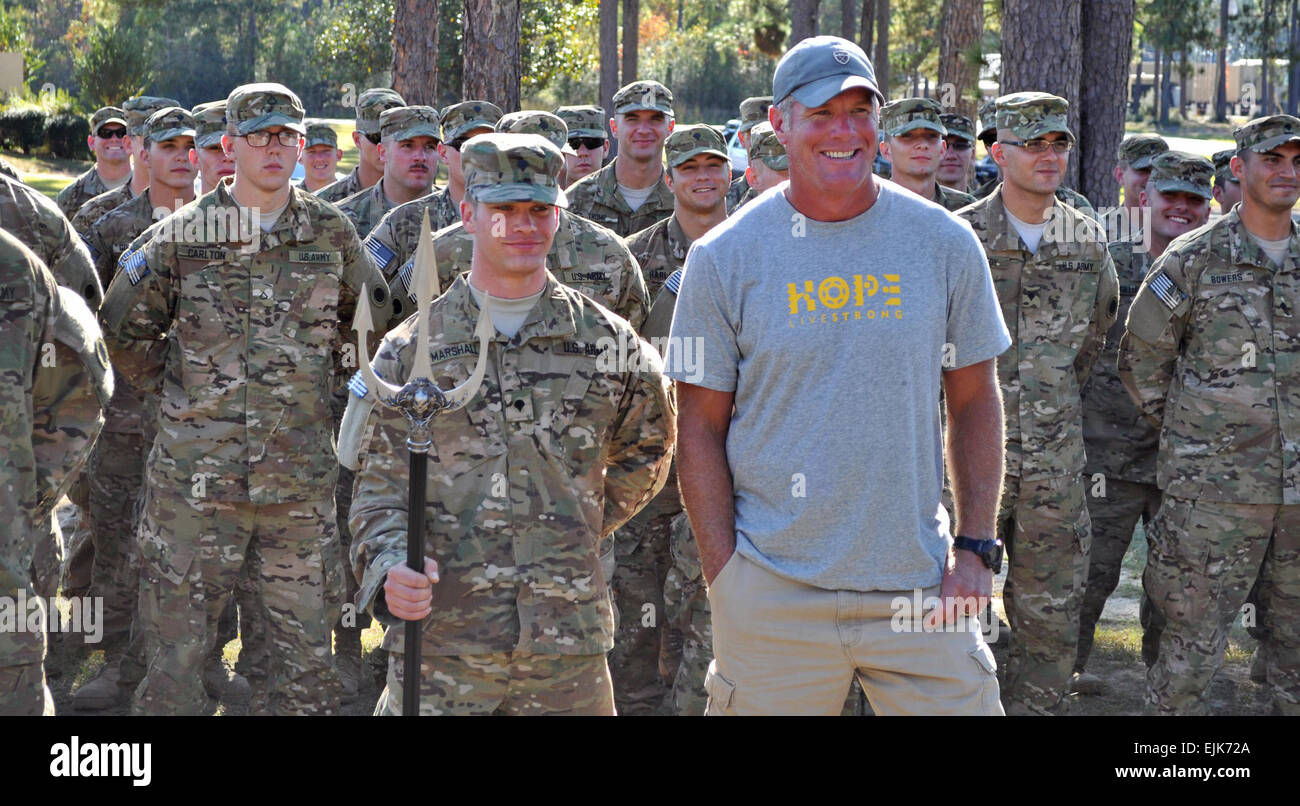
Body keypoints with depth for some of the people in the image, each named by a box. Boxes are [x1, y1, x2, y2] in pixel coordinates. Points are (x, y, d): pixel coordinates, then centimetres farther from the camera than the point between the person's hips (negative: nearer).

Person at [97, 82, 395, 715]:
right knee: (175, 653, 2)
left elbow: (372, 316, 22)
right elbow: (123, 331, 10)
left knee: (306, 653, 8)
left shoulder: (332, 232, 6)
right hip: (196, 474, -2)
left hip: (302, 476, 2)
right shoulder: (181, 236, 0)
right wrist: (178, 390, 6)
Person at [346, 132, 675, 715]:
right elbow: (379, 485, 5)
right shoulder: (410, 349, 5)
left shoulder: (607, 342, 7)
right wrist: (389, 567, -13)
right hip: (439, 642, -1)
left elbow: (647, 450, 24)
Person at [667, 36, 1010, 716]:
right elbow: (700, 429, 1)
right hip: (772, 595, -1)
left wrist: (975, 547, 2)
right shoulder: (722, 258, -2)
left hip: (917, 582, 2)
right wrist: (724, 577, -6)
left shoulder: (944, 244, 3)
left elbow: (974, 402, 10)